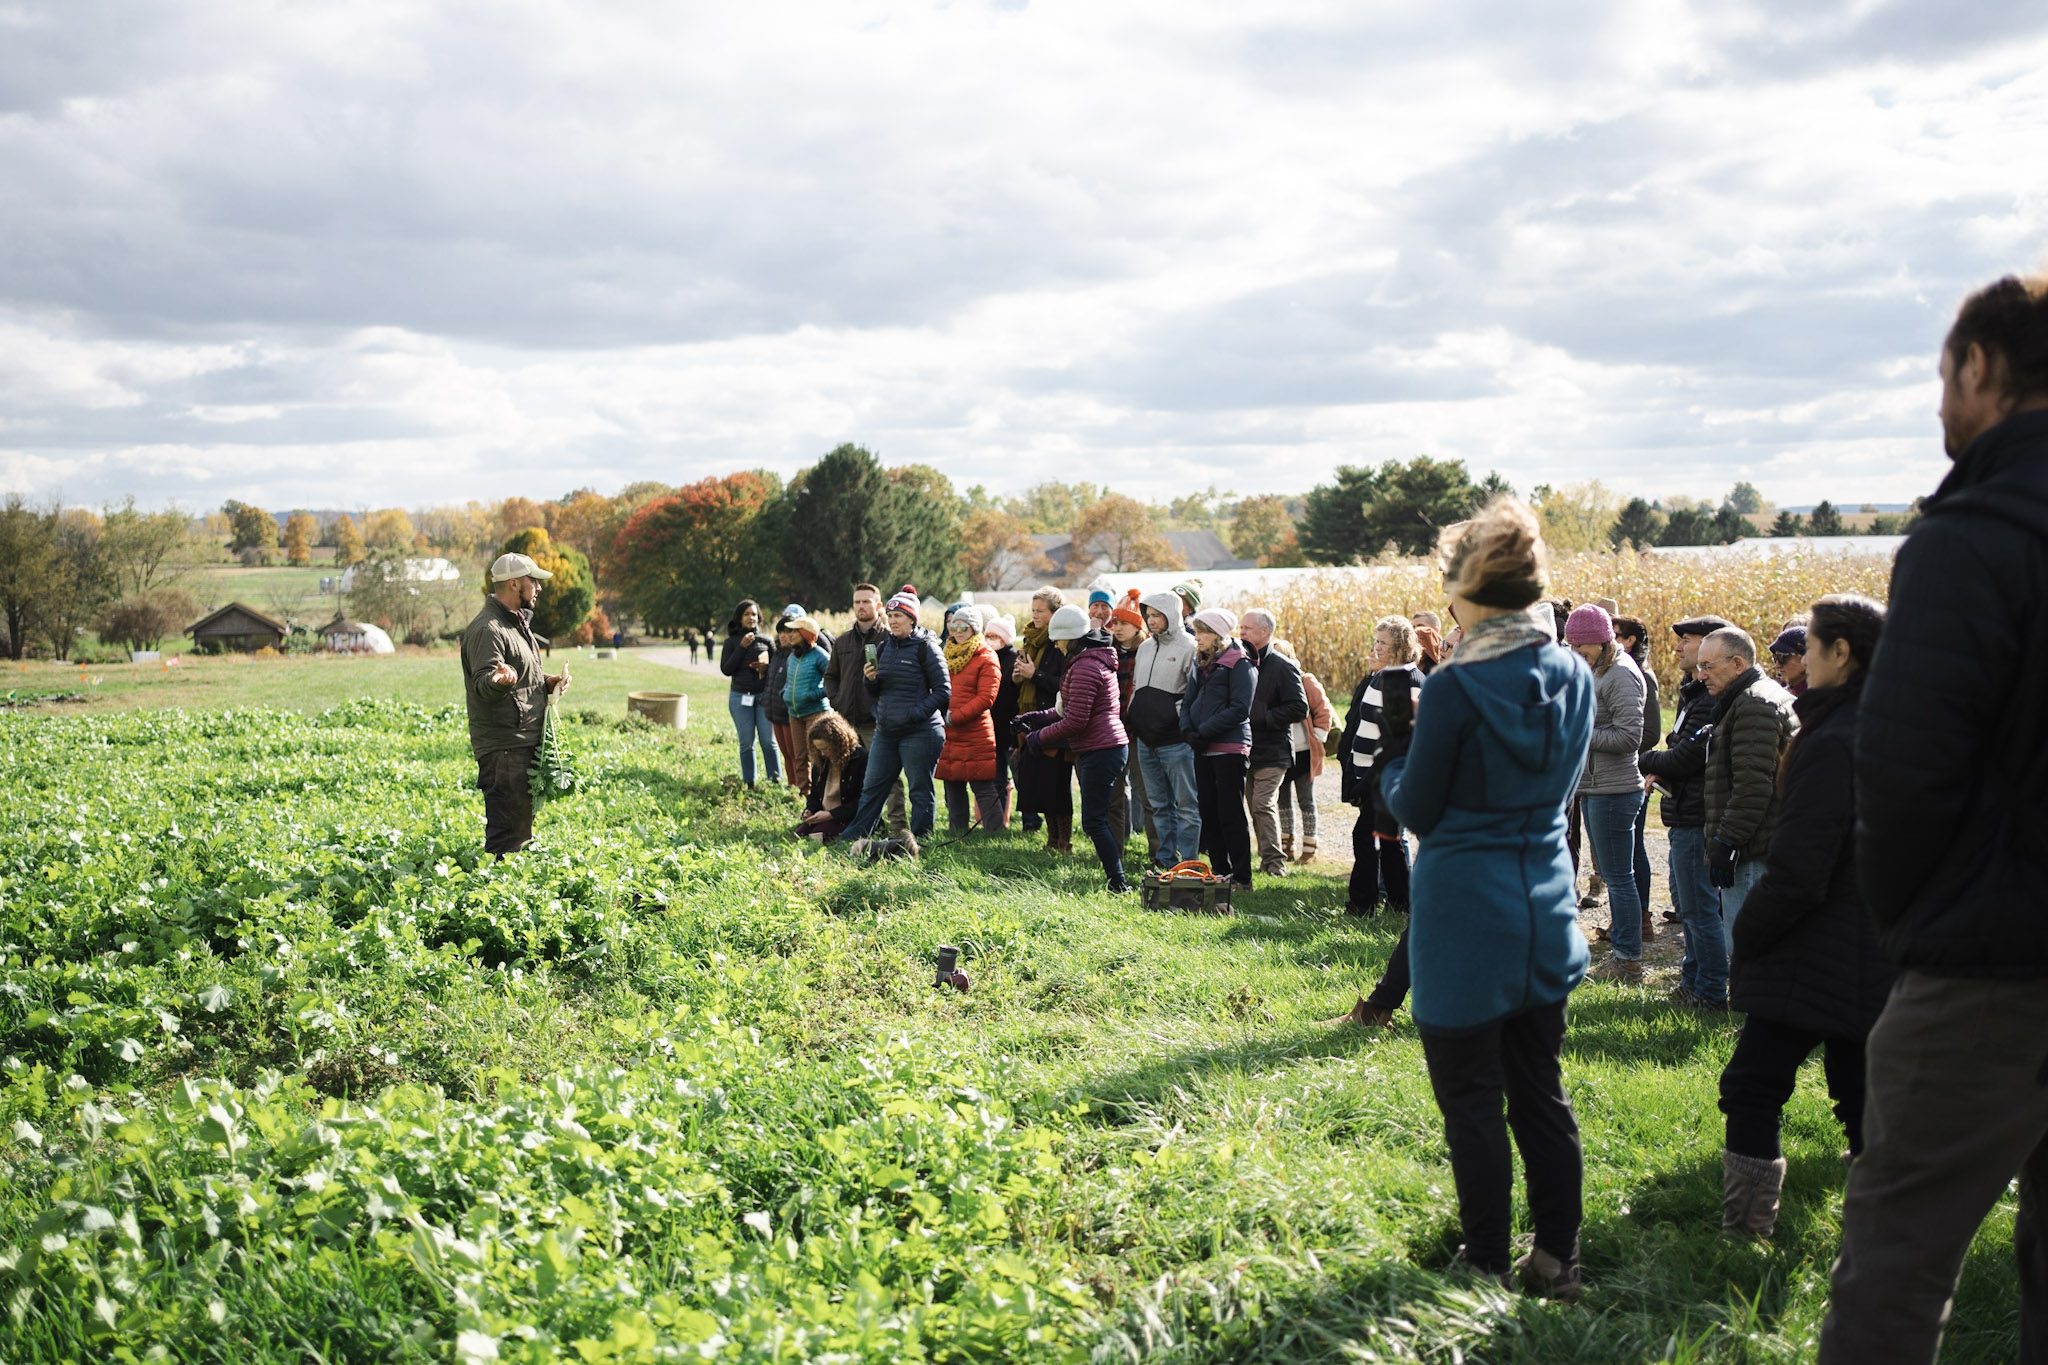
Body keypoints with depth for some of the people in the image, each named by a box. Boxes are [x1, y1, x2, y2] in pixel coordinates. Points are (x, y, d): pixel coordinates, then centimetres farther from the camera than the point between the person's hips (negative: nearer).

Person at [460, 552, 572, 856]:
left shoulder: (517, 622, 19)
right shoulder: (487, 629, -14)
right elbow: (482, 684, -25)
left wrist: (548, 682, 10)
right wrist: (500, 681, -47)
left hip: (526, 744, 10)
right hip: (504, 748, -10)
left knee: (522, 826, 17)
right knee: (508, 832, -11)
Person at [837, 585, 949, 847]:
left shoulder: (926, 647, -8)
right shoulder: (884, 647, 12)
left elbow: (943, 692, -10)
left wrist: (915, 713, -19)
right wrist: (871, 679, -3)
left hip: (919, 733, -7)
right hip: (885, 732, 7)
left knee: (920, 791, 2)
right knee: (872, 787, 13)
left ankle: (917, 841, 9)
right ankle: (853, 836, 21)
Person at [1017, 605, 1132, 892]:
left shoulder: (1084, 668, -17)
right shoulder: (1097, 659, 16)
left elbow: (1075, 721, -19)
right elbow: (1069, 709, 23)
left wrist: (1039, 737, -8)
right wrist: (1039, 718, 16)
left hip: (1099, 751, -11)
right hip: (1106, 747, 11)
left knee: (1093, 821, -8)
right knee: (1097, 819, 13)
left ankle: (1118, 882, -8)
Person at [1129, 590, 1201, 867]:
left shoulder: (1189, 647, -8)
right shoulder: (1145, 647, 15)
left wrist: (1177, 712, -16)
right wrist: (1131, 718, 15)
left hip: (1176, 741, -7)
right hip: (1146, 740, 8)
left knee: (1186, 803, -1)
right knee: (1159, 804, 14)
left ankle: (1187, 862, 2)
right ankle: (1165, 860, 21)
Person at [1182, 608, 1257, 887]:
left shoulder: (1240, 664, -8)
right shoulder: (1201, 663, 15)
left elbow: (1239, 709, -16)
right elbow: (1188, 701, 15)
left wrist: (1203, 732, -16)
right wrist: (1188, 730, -5)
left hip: (1230, 747, -8)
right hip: (1203, 749, 8)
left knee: (1231, 815, -5)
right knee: (1208, 812, 10)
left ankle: (1242, 877, 0)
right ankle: (1219, 870, 19)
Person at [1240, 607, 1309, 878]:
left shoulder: (1283, 667, -8)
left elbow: (1299, 709, -13)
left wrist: (1261, 718, -17)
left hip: (1272, 751, -7)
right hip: (1247, 749, 7)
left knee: (1263, 805, -14)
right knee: (1256, 806, 10)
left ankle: (1274, 861, -8)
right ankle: (1269, 859, 18)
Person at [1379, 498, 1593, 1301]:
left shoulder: (1455, 689, -17)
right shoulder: (1574, 679, 1)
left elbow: (1415, 811, -10)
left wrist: (1394, 755, 10)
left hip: (1466, 920, -6)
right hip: (1547, 915, 6)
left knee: (1472, 1101, 6)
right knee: (1541, 1092, 16)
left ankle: (1487, 1267, 15)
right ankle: (1558, 1260, 24)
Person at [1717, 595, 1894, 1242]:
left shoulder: (1831, 744, -21)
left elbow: (1797, 871, -21)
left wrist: (1747, 937, -7)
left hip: (1816, 962, -8)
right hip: (1881, 962, 9)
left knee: (1752, 1091, 1)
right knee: (1864, 1097, 14)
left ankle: (1744, 1237, 4)